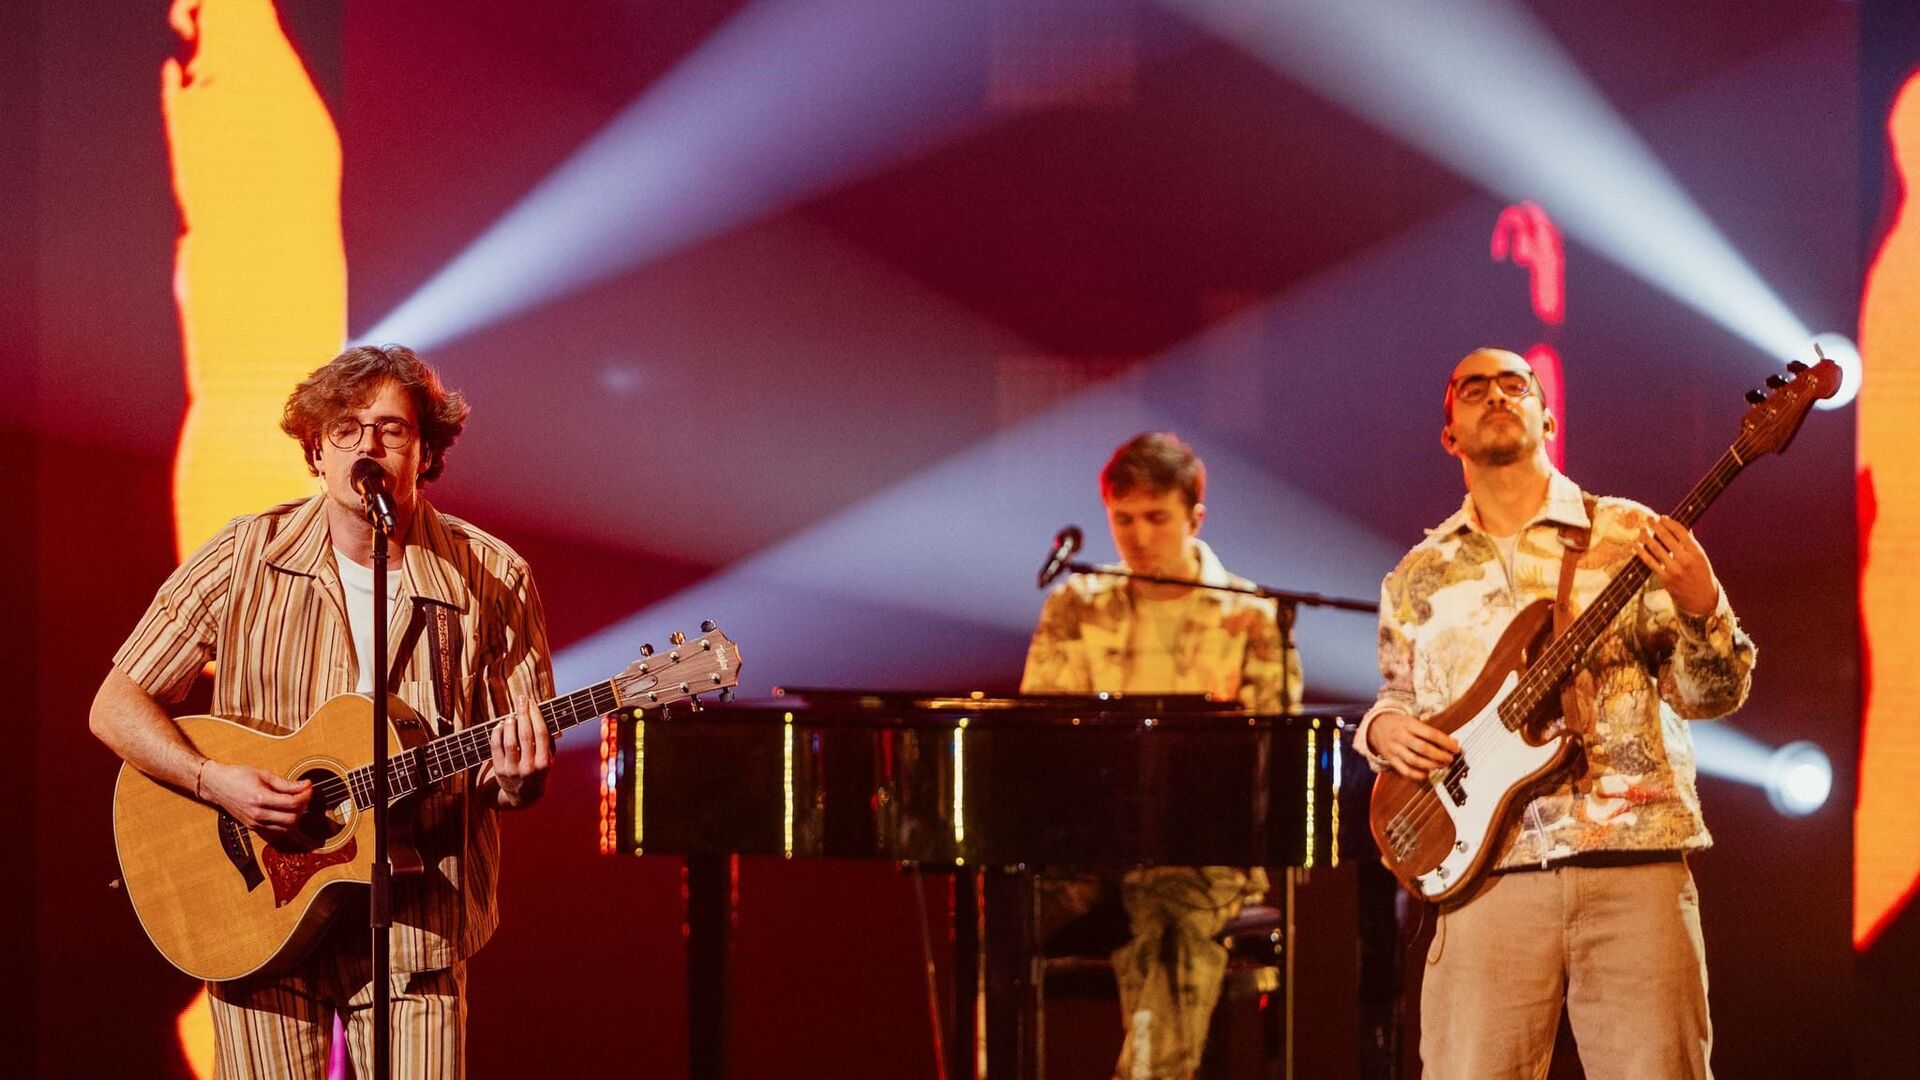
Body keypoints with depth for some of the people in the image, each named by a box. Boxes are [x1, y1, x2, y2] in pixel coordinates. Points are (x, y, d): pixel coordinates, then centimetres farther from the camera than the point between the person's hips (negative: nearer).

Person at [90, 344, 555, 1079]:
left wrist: (512, 777, -22)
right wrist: (213, 781, -17)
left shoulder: (491, 581, -2)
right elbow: (115, 708, -1)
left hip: (414, 927, 0)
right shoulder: (246, 560, -2)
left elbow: (521, 772, 2)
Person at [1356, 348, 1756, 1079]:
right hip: (1488, 877, 2)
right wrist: (1382, 728, 2)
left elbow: (1713, 694, 4)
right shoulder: (1417, 578, 15)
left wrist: (1700, 606, -16)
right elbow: (1393, 705, 25)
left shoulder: (1630, 537, 7)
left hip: (1635, 863, -2)